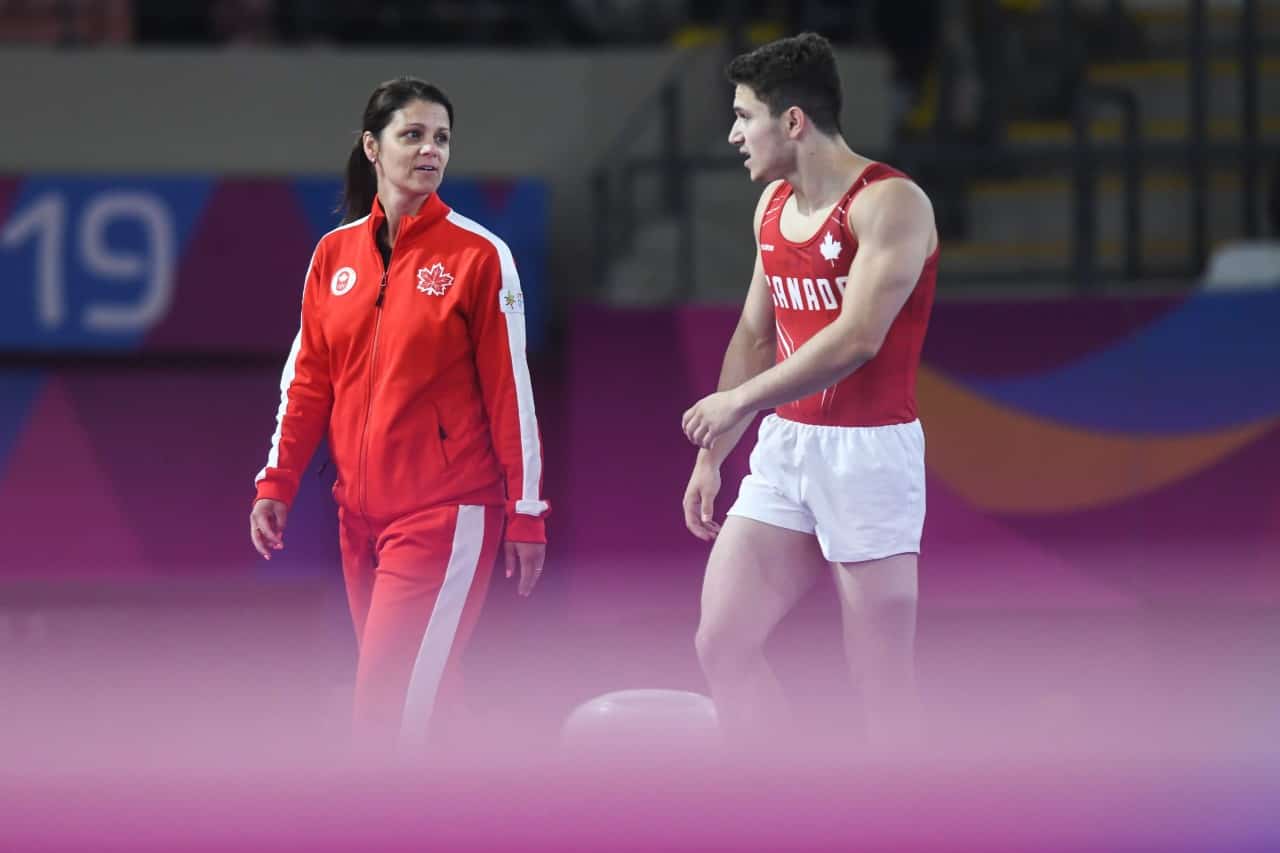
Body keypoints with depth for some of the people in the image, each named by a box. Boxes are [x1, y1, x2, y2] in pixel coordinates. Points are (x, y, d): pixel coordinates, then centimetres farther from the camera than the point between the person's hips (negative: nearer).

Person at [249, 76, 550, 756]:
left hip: (446, 513, -5)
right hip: (360, 513, 5)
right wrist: (276, 484, 6)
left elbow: (511, 389, -4)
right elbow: (307, 379, 13)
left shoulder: (478, 255, -5)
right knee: (423, 703, 8)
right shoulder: (335, 254, 8)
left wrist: (526, 514, -5)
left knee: (390, 711, -13)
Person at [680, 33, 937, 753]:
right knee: (723, 645, 3)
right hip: (784, 450, 8)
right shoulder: (774, 206, 12)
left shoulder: (890, 203, -14)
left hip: (868, 451, -8)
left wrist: (739, 401, -18)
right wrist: (711, 455, 19)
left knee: (884, 682, -4)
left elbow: (858, 337, -24)